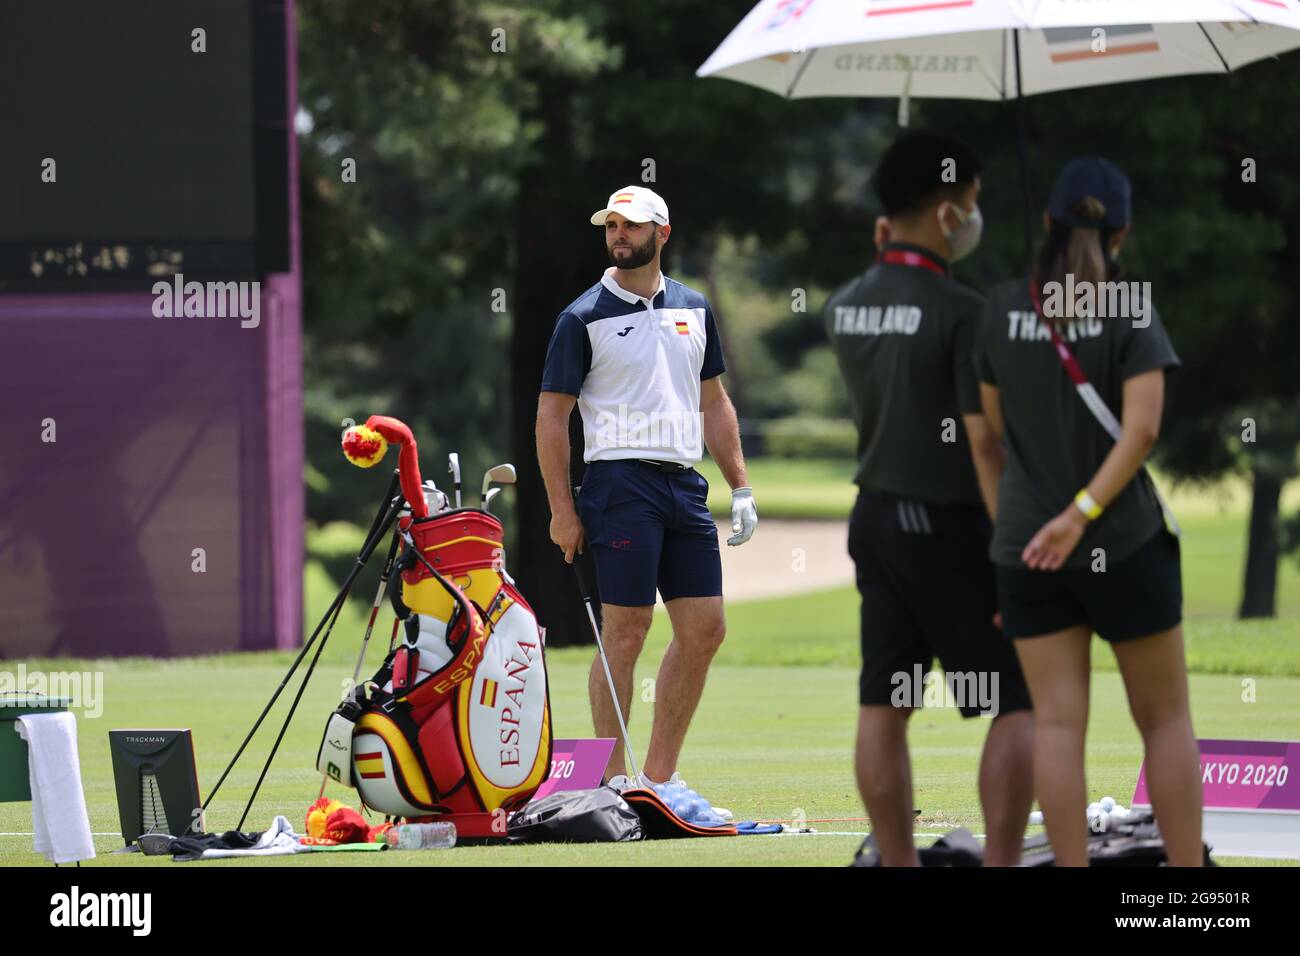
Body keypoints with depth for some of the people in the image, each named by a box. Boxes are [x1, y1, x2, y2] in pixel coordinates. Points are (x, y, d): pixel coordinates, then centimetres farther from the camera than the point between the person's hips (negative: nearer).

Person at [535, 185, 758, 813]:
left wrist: (740, 487, 12)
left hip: (685, 486, 6)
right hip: (621, 483, -6)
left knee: (704, 629, 3)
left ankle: (659, 774, 11)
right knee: (625, 632, -8)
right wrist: (561, 511, -9)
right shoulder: (584, 317, -1)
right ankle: (612, 780, -3)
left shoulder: (693, 309, 14)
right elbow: (551, 414, -2)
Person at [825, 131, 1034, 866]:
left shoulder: (846, 307, 4)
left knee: (884, 707, 7)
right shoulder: (964, 313, -17)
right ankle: (1000, 867, -7)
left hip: (876, 517, 7)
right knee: (1018, 703, 0)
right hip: (946, 527, -7)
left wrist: (889, 267, 18)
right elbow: (987, 446, -19)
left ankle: (899, 870, 10)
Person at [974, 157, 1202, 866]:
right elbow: (1143, 427, -20)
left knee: (1057, 722, 0)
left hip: (1026, 547, 2)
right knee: (1165, 717, 8)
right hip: (1125, 542, -2)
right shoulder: (1130, 311, -8)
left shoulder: (1002, 309, 0)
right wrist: (1083, 511, -21)